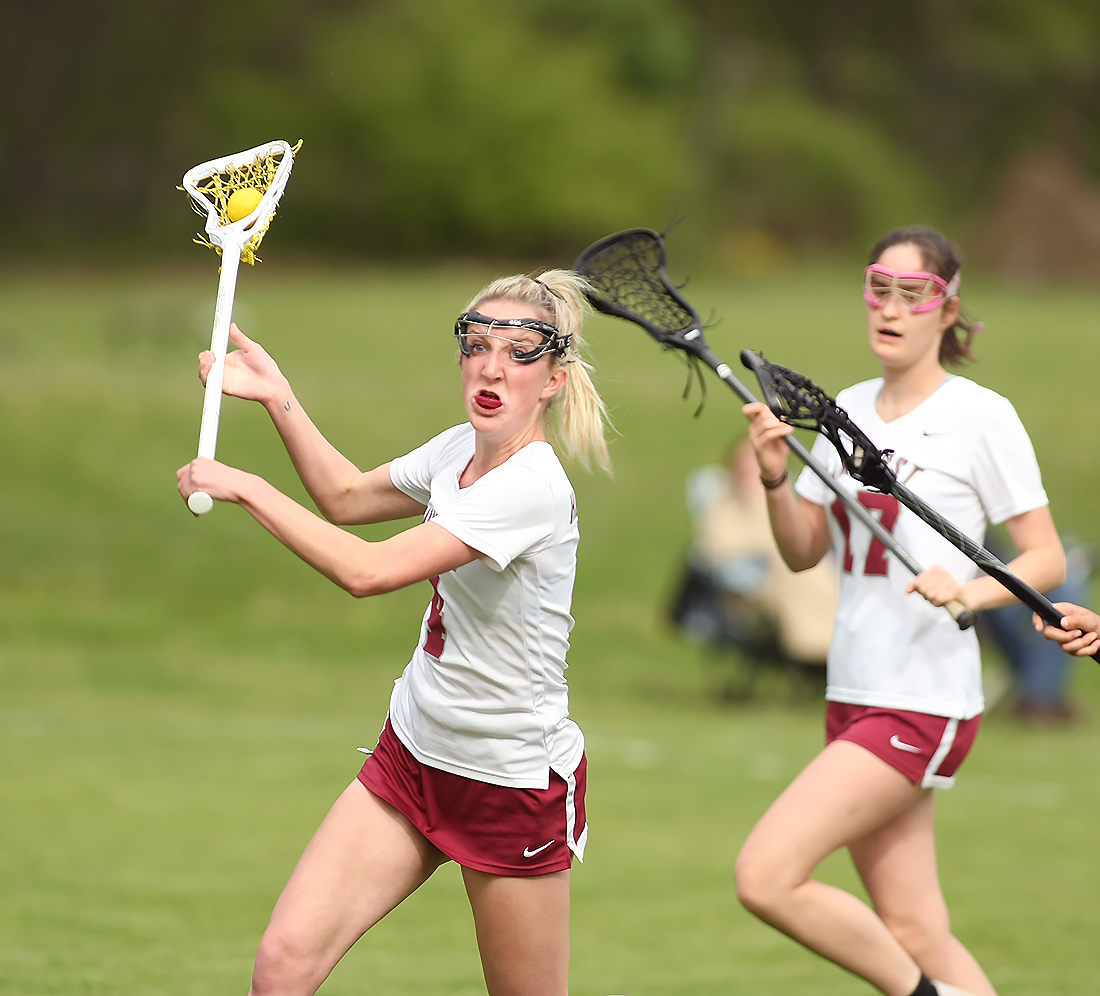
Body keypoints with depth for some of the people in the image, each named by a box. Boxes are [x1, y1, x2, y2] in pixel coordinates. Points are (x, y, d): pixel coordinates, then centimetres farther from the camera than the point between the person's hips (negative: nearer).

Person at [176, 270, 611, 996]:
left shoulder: (531, 489, -25)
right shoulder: (459, 450, 1)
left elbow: (367, 570, -30)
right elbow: (348, 498, 21)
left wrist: (248, 488, -21)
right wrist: (276, 393, 10)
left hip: (517, 785, -7)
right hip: (413, 755, 7)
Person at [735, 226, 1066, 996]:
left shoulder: (981, 416, -8)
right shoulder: (845, 412, 11)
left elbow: (1046, 559, -6)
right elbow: (802, 553, 14)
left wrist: (970, 591, -25)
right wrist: (775, 476, -5)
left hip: (926, 702, -7)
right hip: (854, 695, 7)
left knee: (766, 877, -16)